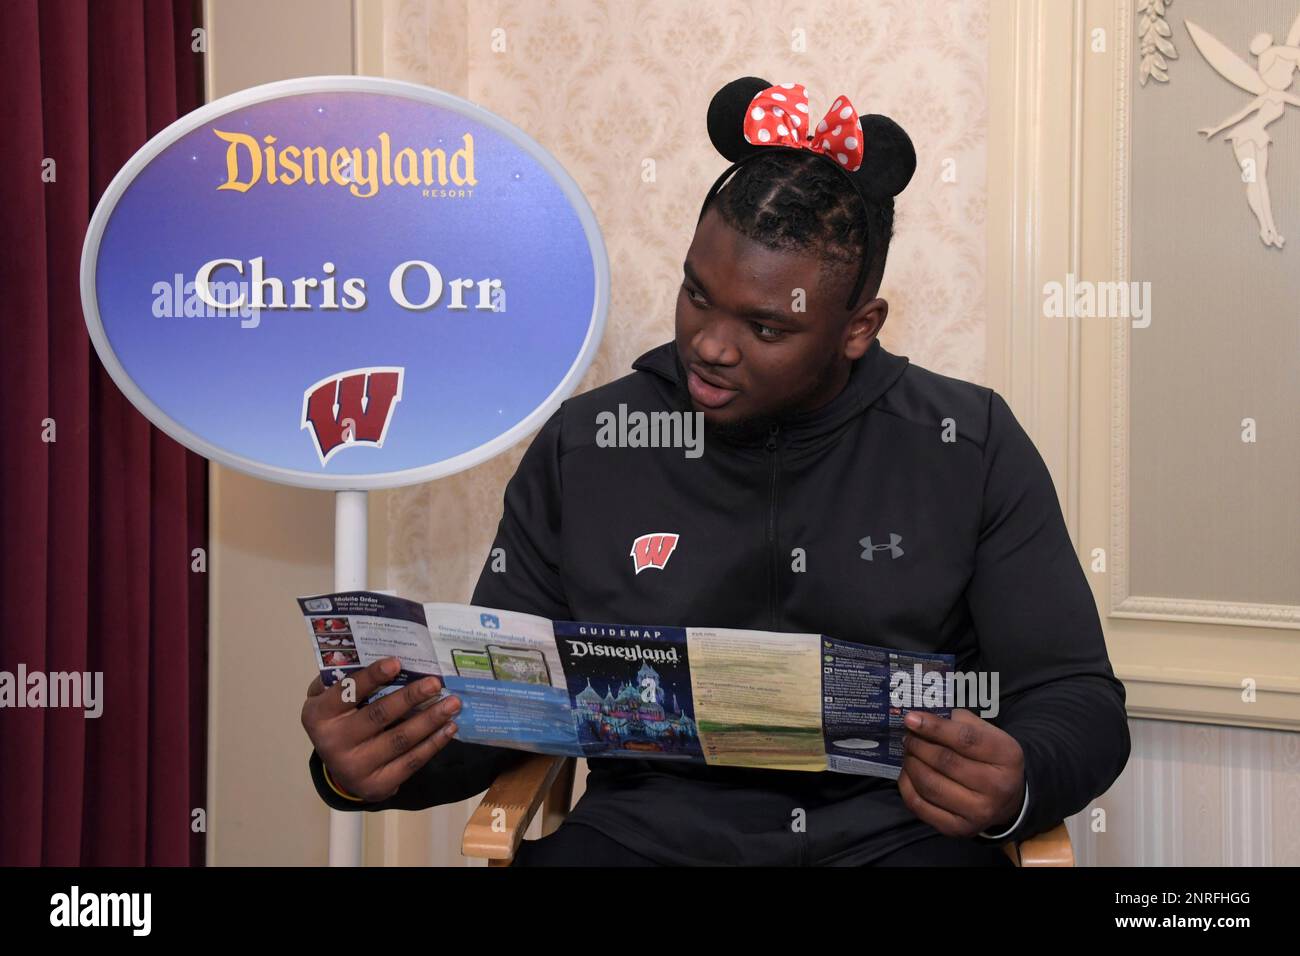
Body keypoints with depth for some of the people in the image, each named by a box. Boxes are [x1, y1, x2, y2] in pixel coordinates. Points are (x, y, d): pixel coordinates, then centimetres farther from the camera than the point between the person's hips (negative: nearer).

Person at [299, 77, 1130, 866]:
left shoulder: (968, 447, 4)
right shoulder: (584, 450, 6)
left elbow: (1080, 698, 4)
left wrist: (1017, 789, -20)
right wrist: (364, 766, -13)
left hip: (896, 835, 1)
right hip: (644, 832, 0)